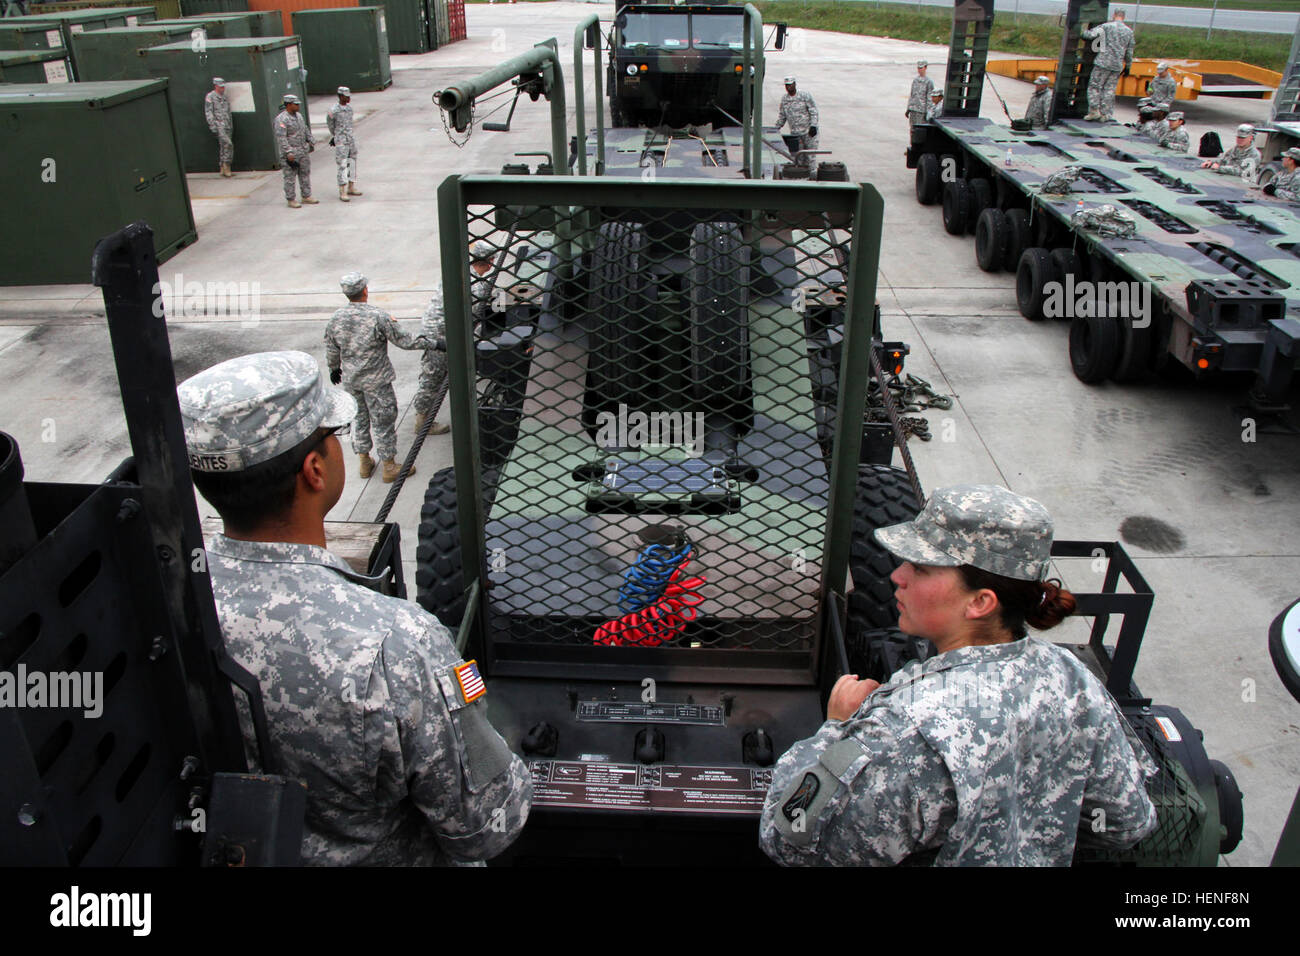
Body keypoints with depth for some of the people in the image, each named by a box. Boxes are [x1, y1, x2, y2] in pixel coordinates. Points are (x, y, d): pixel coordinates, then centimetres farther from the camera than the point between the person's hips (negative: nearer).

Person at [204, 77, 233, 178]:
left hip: (227, 126, 7)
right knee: (228, 144, -21)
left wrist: (231, 126, 18)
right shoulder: (210, 97, -2)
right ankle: (226, 168, -17)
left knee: (223, 147, 8)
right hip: (218, 126, -7)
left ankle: (223, 169, 11)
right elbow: (208, 113, -7)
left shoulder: (224, 97, 19)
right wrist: (213, 126, -15)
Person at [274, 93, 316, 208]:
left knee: (305, 174, 12)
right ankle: (291, 200, 4)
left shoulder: (298, 116, 11)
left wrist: (311, 141, 19)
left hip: (303, 151, 8)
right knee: (290, 177, -2)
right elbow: (281, 138, -20)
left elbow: (306, 130, 24)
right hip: (290, 153, -8)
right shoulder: (281, 119, -15)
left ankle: (306, 197, 21)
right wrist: (288, 153, -25)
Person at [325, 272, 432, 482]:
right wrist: (433, 344, -4)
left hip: (350, 380, 5)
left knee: (360, 419, 20)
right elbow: (403, 341, -14)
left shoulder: (335, 319, -4)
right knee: (383, 421, 6)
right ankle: (389, 468, 15)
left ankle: (365, 462, 30)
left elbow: (331, 351, 8)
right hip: (376, 380, -5)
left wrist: (334, 369, 27)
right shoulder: (378, 317, -20)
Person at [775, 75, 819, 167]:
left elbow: (814, 111, -4)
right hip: (794, 133, 4)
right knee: (796, 156, 0)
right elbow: (782, 116, 20)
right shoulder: (784, 99, 10)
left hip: (808, 132, -4)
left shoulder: (804, 96, -3)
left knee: (810, 157, -6)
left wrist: (813, 125, -15)